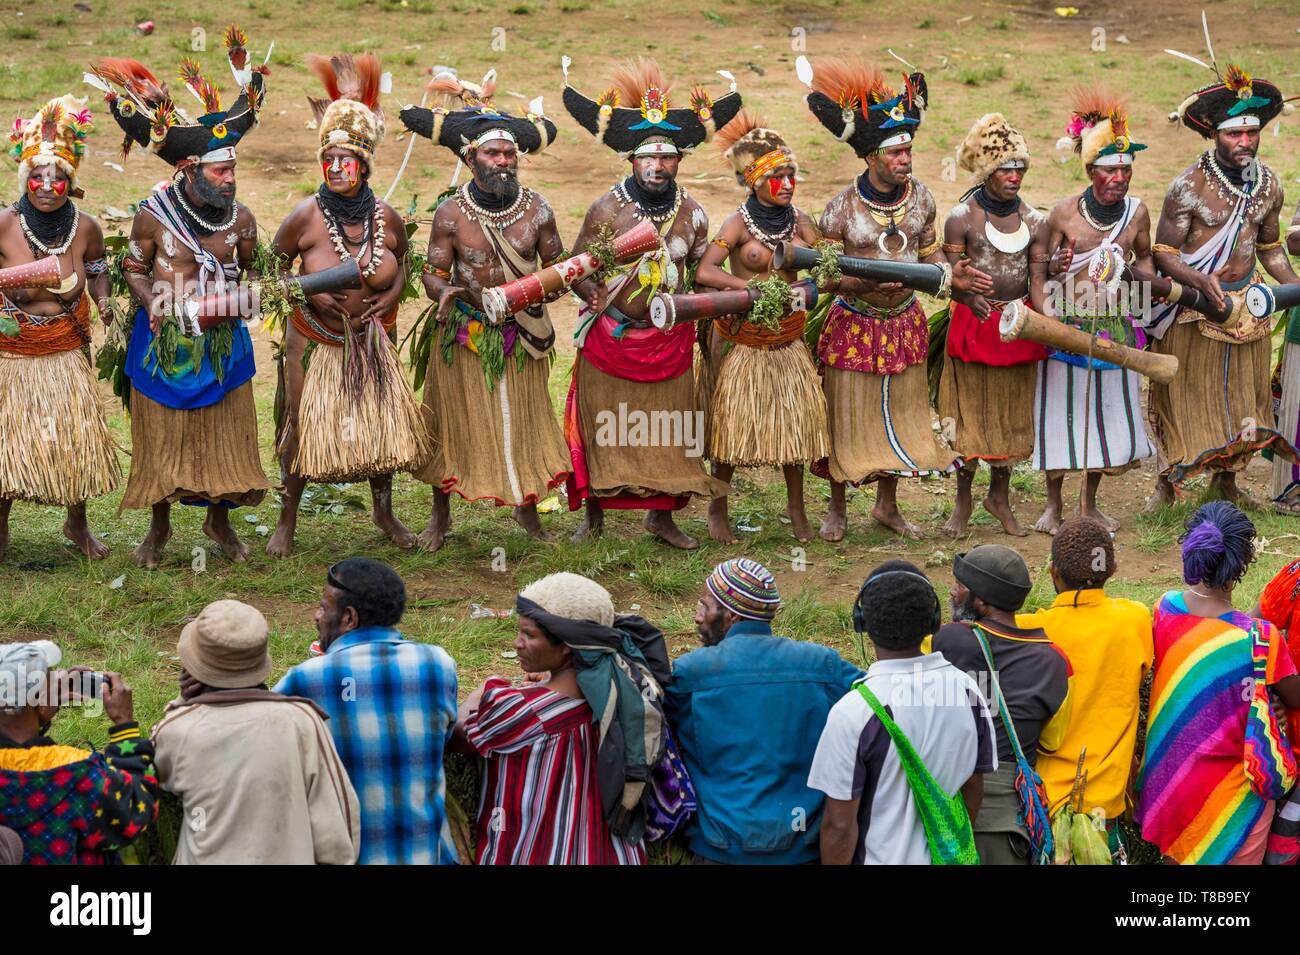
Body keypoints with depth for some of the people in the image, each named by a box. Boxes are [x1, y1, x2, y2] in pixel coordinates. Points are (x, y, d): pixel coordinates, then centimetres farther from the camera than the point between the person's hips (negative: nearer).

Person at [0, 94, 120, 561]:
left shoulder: (85, 227, -9)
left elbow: (97, 267, 10)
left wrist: (104, 300, -6)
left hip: (66, 352, 2)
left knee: (76, 437, 11)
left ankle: (77, 524, 33)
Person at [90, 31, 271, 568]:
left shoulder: (240, 218, -4)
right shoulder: (153, 216, -12)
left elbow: (251, 270, 11)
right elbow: (134, 269, -2)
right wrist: (153, 307, -18)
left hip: (222, 343, 2)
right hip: (165, 342, -2)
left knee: (223, 434, 9)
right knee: (162, 437, 8)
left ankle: (219, 520, 29)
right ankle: (159, 528, 24)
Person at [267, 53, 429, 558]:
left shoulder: (386, 217, -7)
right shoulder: (306, 216, -16)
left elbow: (402, 260, 11)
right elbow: (275, 264, -3)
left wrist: (391, 296, -7)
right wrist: (309, 294, -17)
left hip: (372, 340, 3)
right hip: (316, 339, -3)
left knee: (382, 418, 12)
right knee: (302, 424, 3)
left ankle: (383, 512, 32)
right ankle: (287, 521, 19)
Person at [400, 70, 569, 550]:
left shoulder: (537, 209, -6)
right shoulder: (451, 214, -11)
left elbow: (556, 265, 3)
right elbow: (434, 271, -7)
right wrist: (442, 293, -29)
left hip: (522, 337, 2)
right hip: (465, 336, -2)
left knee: (523, 421, 13)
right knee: (456, 421, 9)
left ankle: (527, 507, 32)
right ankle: (440, 515, 25)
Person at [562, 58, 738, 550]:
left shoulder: (691, 211, 1)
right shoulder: (606, 209, -8)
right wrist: (595, 295, -19)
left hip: (670, 339, 3)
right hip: (611, 337, -3)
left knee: (668, 428, 9)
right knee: (603, 427, 5)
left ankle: (662, 515, 24)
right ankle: (594, 516, 20)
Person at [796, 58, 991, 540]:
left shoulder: (919, 195, -4)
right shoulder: (842, 208, -18)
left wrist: (950, 273, -9)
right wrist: (869, 281, -31)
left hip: (904, 323, 5)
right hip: (854, 326, -5)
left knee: (898, 414, 16)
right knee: (848, 418, 7)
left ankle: (887, 505, 34)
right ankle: (837, 509, 26)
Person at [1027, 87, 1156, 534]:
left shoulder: (1136, 212, -1)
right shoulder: (1064, 213, -11)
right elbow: (1037, 266, -5)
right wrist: (1046, 319, -15)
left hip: (1115, 327, 3)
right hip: (1065, 325, -3)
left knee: (1109, 408, 10)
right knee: (1062, 409, 4)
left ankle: (1090, 502, 28)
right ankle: (1054, 505, 20)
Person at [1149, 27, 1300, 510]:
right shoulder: (1189, 186, -16)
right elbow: (1163, 252, -12)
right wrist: (1200, 282, -29)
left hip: (1248, 304, 5)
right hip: (1192, 308, -5)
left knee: (1243, 393, 13)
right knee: (1185, 396, 3)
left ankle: (1227, 478, 30)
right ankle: (1167, 482, 18)